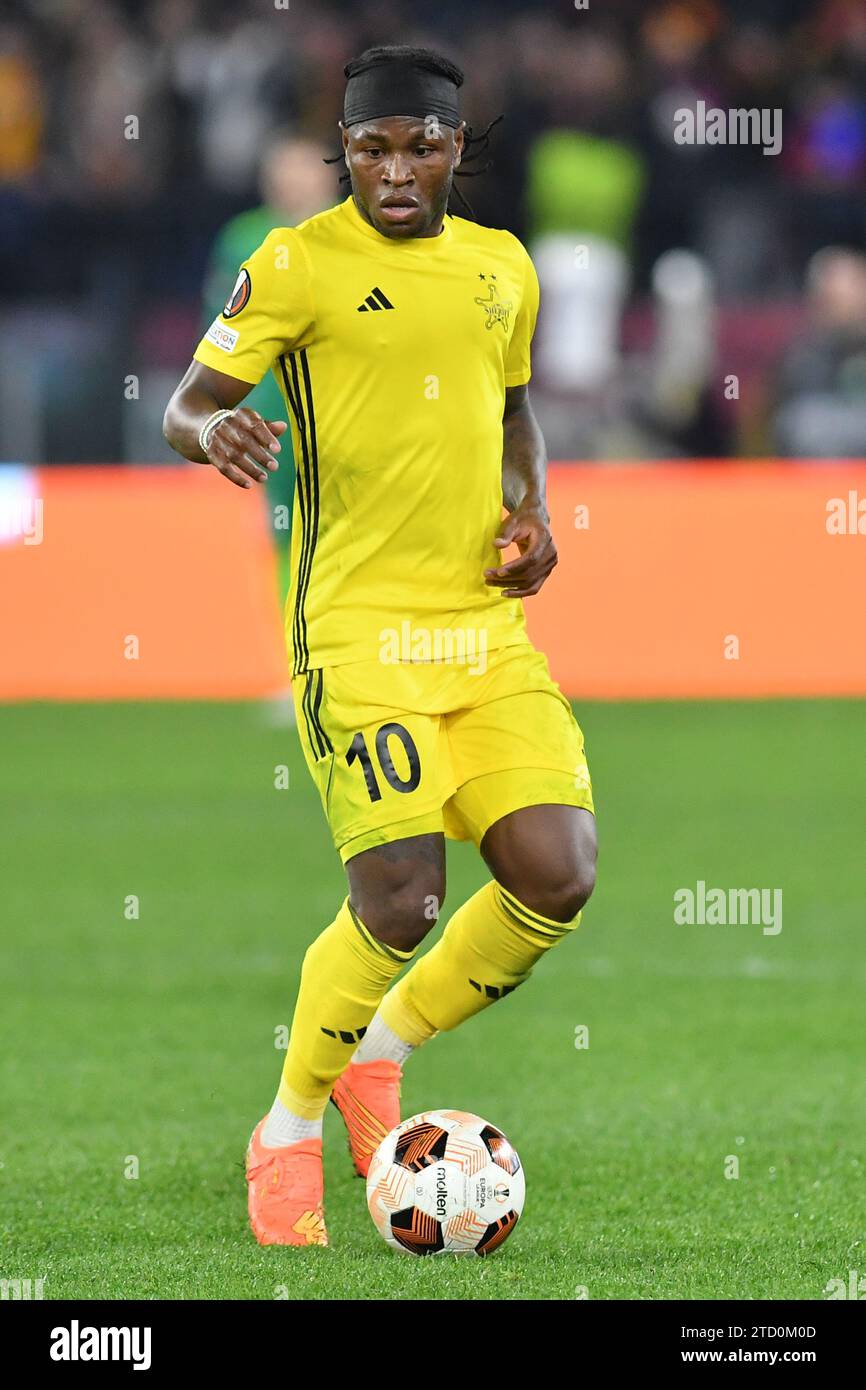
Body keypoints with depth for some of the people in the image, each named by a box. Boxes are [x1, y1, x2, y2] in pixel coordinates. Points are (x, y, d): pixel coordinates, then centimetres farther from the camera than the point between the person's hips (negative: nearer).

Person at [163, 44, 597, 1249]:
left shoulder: (502, 268, 12)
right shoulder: (301, 264, -5)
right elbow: (191, 400, -5)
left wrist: (533, 512, 9)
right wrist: (215, 432, -29)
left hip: (486, 625, 6)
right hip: (358, 628, -6)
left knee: (558, 877, -7)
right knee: (401, 900, -16)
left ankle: (380, 1055, 17)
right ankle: (289, 1131, 7)